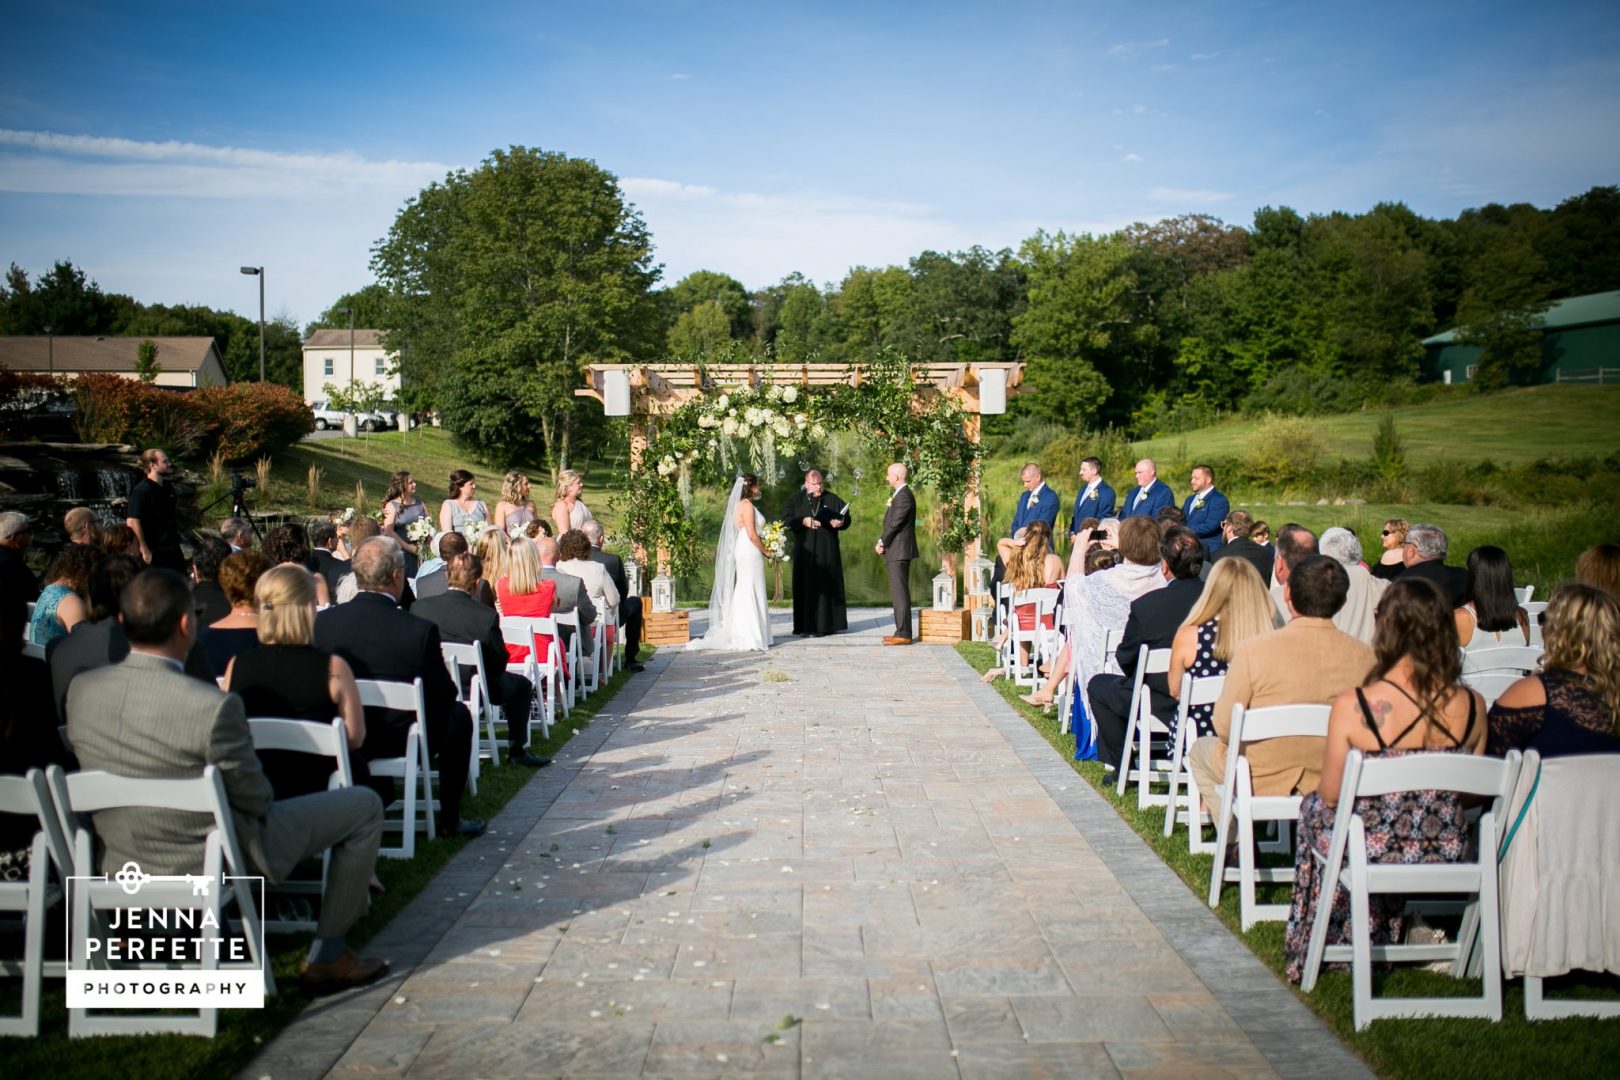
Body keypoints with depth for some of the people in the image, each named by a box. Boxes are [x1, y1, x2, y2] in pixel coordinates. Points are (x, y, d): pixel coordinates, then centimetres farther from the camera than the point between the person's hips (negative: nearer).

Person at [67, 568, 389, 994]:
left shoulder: (80, 689, -11)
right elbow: (255, 799, -16)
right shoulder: (212, 706, -30)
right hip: (211, 866, -7)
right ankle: (326, 957, 15)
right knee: (364, 805, 7)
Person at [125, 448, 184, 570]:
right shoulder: (141, 491, -15)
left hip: (173, 551, 8)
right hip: (153, 554, -8)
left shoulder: (168, 487, 9)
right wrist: (144, 551, -23)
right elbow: (132, 522, -23)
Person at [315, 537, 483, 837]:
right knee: (458, 714, 23)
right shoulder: (420, 630, -22)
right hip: (403, 740, -5)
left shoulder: (322, 621, -11)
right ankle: (450, 819, 24)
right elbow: (444, 694, -9)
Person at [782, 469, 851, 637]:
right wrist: (803, 522, -15)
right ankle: (806, 625, 0)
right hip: (805, 552, -1)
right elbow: (786, 519, -1)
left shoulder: (832, 499, 5)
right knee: (806, 587, -1)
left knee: (828, 586, 4)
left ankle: (830, 623, 10)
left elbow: (846, 518, 9)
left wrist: (840, 523, -13)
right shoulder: (797, 499, 4)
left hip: (828, 552, 1)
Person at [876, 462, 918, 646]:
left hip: (899, 551, -11)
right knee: (898, 592, 13)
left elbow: (895, 524, -19)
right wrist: (882, 541, 6)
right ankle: (901, 632, 18)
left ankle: (903, 634, -8)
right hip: (896, 551, 11)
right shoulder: (899, 495, 18)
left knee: (900, 592, -9)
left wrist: (882, 542, -7)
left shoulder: (904, 496, -16)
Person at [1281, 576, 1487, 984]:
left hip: (1374, 853, -3)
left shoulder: (1352, 705, -22)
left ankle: (1318, 948, 46)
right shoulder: (1471, 706, -12)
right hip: (1446, 857, 4)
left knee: (1314, 807, 30)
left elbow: (1331, 796, -11)